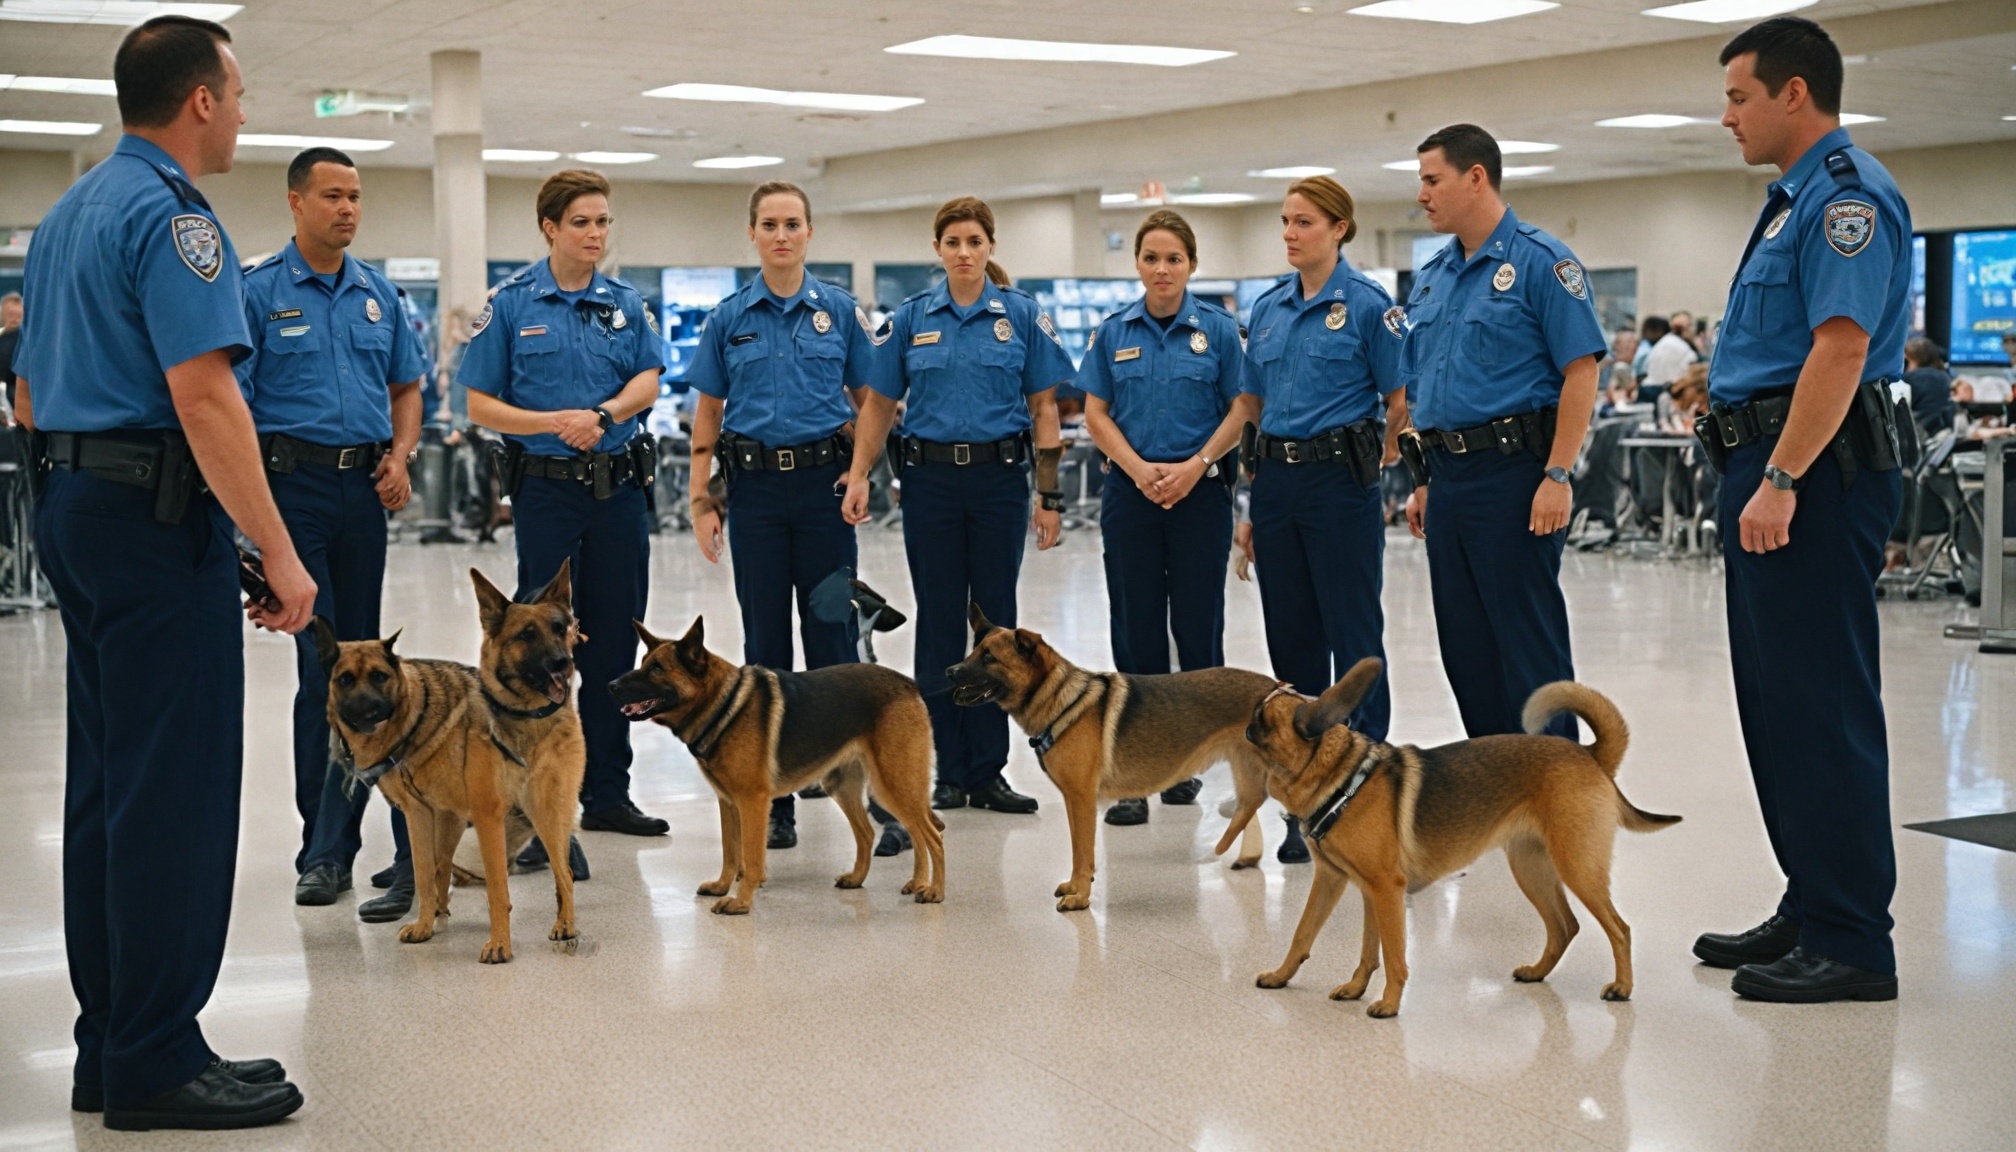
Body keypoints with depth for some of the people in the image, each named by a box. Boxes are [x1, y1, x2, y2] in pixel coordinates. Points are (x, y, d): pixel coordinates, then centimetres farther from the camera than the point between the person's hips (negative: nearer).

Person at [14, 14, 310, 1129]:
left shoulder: (66, 213, 18)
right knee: (176, 787, -5)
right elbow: (202, 395, -23)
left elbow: (29, 393, 23)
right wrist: (280, 554, -22)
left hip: (68, 505, 10)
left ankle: (109, 1045, 19)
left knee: (105, 782, 12)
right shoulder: (169, 213, -13)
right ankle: (156, 1062, 0)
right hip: (156, 511, -10)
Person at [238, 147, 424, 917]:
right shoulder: (260, 292, -3)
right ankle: (326, 845, -2)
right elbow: (232, 400, -7)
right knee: (319, 661, -9)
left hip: (365, 486, 5)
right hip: (296, 483, -5)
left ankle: (336, 835, 19)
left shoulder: (378, 294, 13)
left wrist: (399, 456, 1)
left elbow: (405, 388, 20)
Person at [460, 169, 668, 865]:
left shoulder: (625, 303, 8)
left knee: (614, 643, 9)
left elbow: (647, 384, 1)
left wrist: (602, 414, -18)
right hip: (547, 488, -4)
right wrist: (557, 423, -17)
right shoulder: (511, 304, -2)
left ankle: (607, 794, 20)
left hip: (620, 486, 4)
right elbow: (481, 405, -4)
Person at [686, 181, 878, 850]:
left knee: (832, 630, 0)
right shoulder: (729, 319, 6)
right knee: (765, 638, 4)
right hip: (755, 486, 1)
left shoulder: (840, 312, 5)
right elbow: (707, 416, 8)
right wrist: (701, 500, 2)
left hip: (824, 482, -1)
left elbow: (868, 403, 8)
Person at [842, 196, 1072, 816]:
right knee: (939, 622, 3)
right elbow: (879, 403, 7)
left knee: (995, 621, 3)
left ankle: (987, 770, 11)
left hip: (1000, 478, -1)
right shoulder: (912, 317, 5)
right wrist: (859, 475, -5)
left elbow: (1043, 408, 1)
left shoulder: (1022, 315, 1)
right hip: (930, 479, 1)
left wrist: (1050, 496, -3)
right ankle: (949, 771, 12)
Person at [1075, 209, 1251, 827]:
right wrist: (1139, 468, -9)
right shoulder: (1114, 332, 6)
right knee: (1136, 629, 0)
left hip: (1200, 490, -1)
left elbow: (1243, 408, -2)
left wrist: (1195, 464, -13)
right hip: (1132, 492, 1)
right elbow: (1096, 413, 5)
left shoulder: (1217, 328, 1)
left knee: (1197, 624, 1)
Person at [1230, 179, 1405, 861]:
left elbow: (1403, 403, -4)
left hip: (1340, 479, -6)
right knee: (1291, 637, 8)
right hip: (1276, 479, 6)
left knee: (1353, 634, -3)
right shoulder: (1268, 308, 12)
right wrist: (1255, 503, 12)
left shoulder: (1367, 304, -6)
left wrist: (1369, 466, 4)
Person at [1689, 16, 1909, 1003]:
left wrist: (1780, 481, -27)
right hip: (1769, 465, 11)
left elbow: (1841, 346, -23)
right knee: (1776, 700, 14)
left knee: (1821, 702, -8)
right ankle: (1809, 910, 23)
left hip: (1814, 473, -11)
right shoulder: (1793, 198, 19)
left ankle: (1851, 943, -2)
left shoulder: (1846, 196, -13)